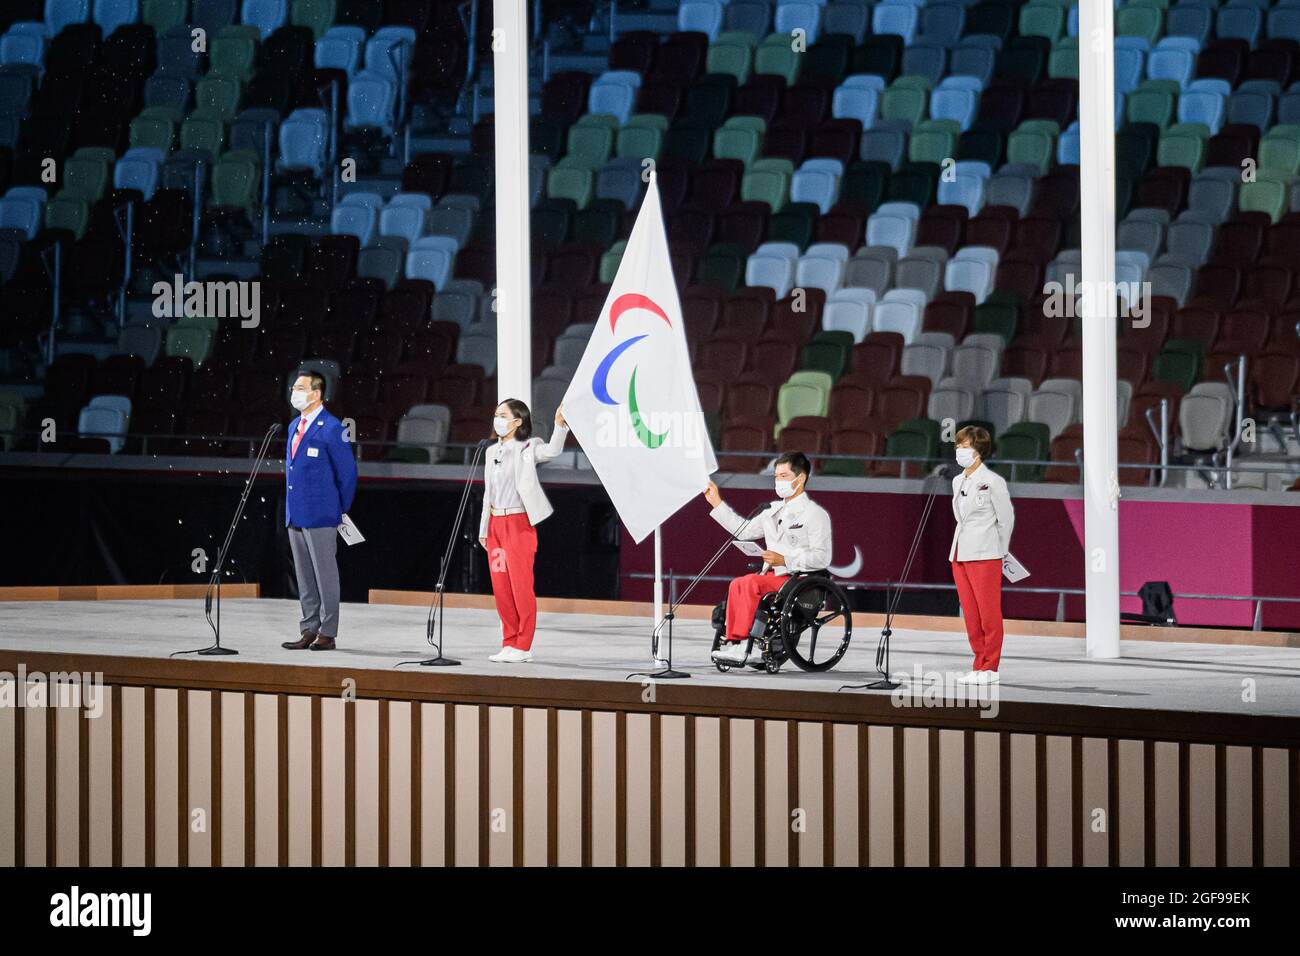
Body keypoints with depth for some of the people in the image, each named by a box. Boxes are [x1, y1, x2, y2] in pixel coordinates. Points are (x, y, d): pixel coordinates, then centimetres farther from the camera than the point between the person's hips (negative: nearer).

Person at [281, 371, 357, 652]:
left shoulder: (331, 429, -11)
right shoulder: (295, 426, 15)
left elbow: (347, 472, -8)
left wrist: (341, 511, -3)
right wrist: (292, 507, 17)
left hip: (320, 516, -8)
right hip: (295, 513, 8)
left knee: (325, 574, -3)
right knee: (304, 577, 10)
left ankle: (327, 633, 0)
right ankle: (309, 631, 15)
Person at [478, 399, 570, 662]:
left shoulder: (527, 448, -5)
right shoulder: (493, 452, 14)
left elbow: (552, 451, -26)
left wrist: (560, 425, -41)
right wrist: (484, 529, 17)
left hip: (519, 523, -7)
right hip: (495, 524, 7)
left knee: (521, 585, -5)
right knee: (500, 587, 6)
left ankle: (523, 646, -1)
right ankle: (510, 643, 14)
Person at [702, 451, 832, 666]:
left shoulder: (815, 514, -4)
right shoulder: (774, 510, 21)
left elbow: (822, 557, -12)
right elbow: (744, 530, 24)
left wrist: (785, 560, -20)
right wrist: (717, 503, 21)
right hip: (773, 576, 7)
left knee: (750, 582, -28)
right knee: (737, 584, -22)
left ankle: (743, 644, -29)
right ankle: (734, 643, -29)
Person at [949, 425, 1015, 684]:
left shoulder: (992, 481, -7)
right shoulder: (958, 481, 14)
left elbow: (1006, 518, -2)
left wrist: (999, 553, 5)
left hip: (984, 556, -7)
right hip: (959, 554, 7)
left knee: (988, 613, -4)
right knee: (970, 614, 8)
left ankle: (990, 668, 0)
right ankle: (980, 666, 13)